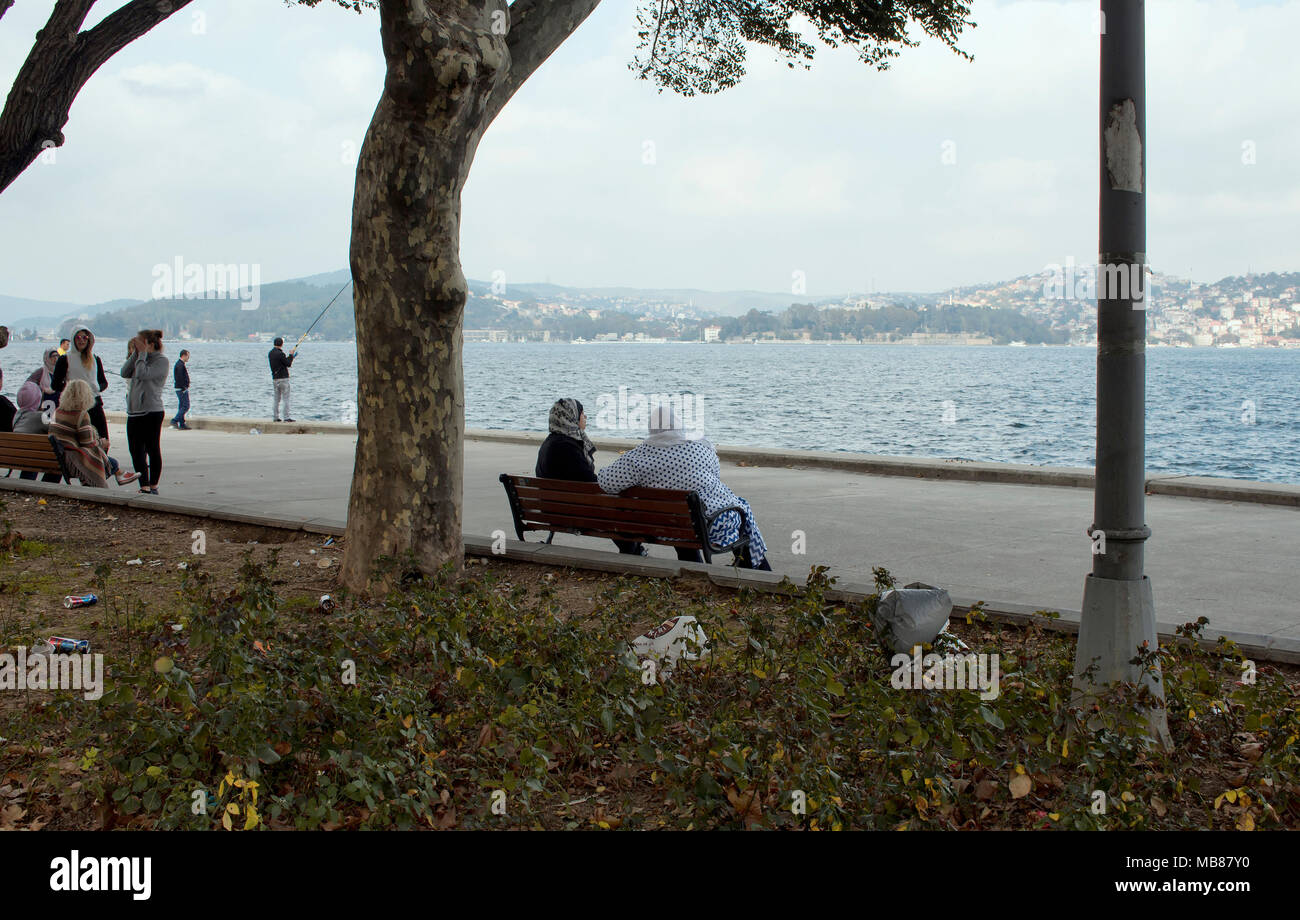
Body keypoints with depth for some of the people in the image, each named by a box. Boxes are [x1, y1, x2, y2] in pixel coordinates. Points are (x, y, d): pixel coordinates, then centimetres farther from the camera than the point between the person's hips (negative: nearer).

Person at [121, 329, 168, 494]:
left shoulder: (161, 360, -6)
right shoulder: (140, 358, 17)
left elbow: (143, 374, -21)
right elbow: (125, 373, 4)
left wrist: (142, 353, -11)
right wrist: (135, 353, 1)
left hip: (151, 412, -8)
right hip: (134, 411, 8)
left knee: (153, 449, 0)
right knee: (136, 450, 7)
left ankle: (153, 487, 8)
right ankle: (144, 486, 13)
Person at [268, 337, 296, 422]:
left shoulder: (270, 353, 9)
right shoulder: (280, 354, -16)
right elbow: (288, 363, -11)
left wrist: (289, 356, 18)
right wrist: (291, 355, 2)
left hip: (275, 378, 8)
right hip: (283, 378, -8)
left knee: (276, 399, 11)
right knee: (286, 398, -4)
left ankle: (276, 417, 11)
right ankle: (286, 417, -6)